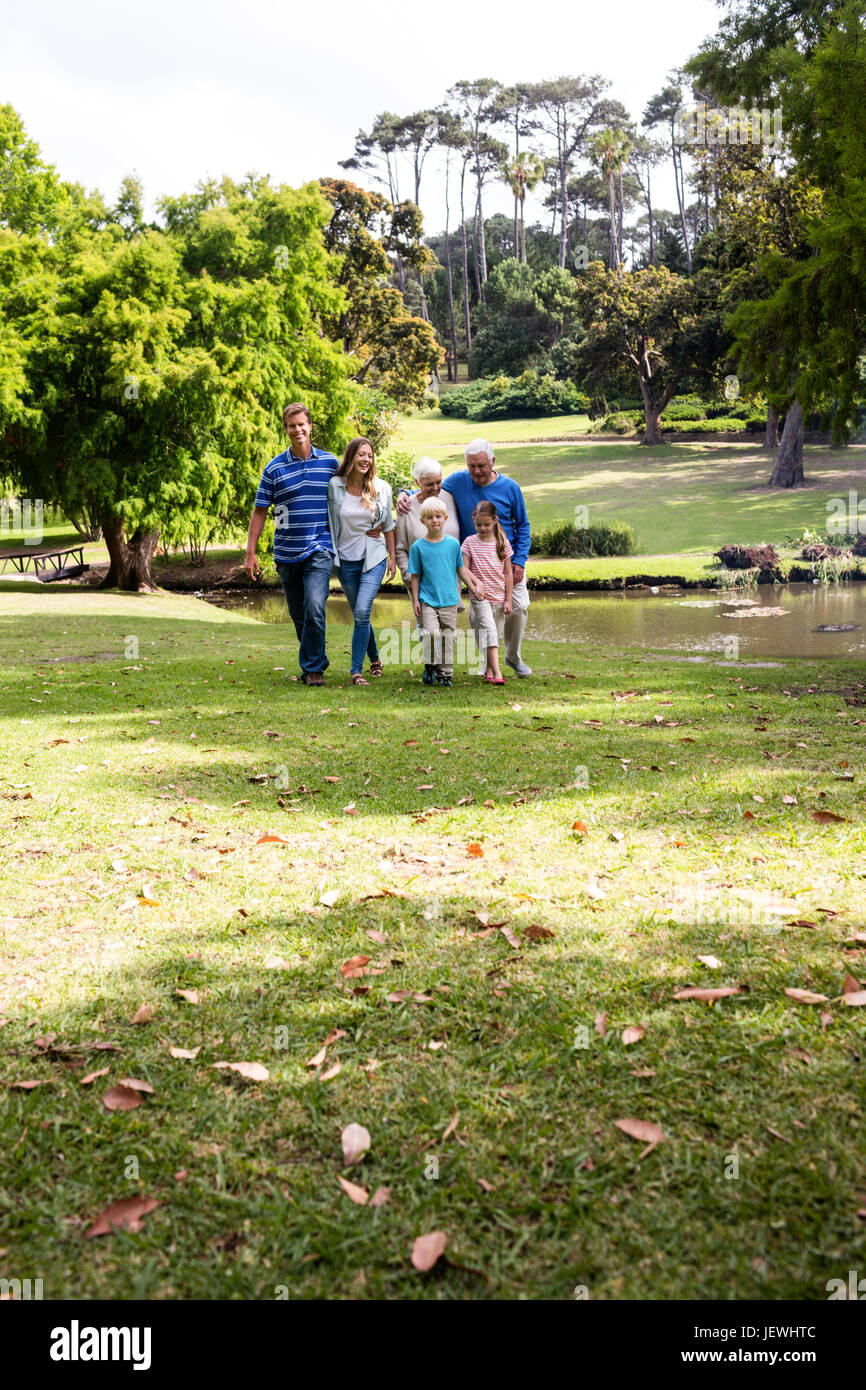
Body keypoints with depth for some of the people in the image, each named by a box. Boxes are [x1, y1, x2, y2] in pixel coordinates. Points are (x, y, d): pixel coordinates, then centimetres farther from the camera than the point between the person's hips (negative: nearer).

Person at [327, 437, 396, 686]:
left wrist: (392, 557, 8)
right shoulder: (334, 485, -5)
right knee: (359, 615, 10)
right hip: (345, 560, 1)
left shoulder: (381, 488, -1)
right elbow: (328, 521, 3)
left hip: (374, 558, -1)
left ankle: (356, 671, -11)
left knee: (362, 612, -16)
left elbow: (388, 525, 8)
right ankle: (375, 660, 31)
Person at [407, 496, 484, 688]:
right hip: (428, 599, -2)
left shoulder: (453, 543, 2)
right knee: (432, 632, -16)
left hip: (449, 600, 2)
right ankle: (430, 667, 3)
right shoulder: (418, 547, -1)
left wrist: (474, 588, 15)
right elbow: (415, 576, 4)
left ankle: (445, 672, 14)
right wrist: (415, 600, 1)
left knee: (448, 636, 4)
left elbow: (461, 569, 14)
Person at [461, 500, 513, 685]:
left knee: (496, 634, 10)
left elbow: (508, 574, 5)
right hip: (479, 598, -3)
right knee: (489, 632, -15)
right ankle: (497, 673, -22)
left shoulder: (502, 542, 3)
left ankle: (489, 670, 26)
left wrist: (508, 600, 2)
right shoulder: (470, 542, -1)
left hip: (499, 598, 3)